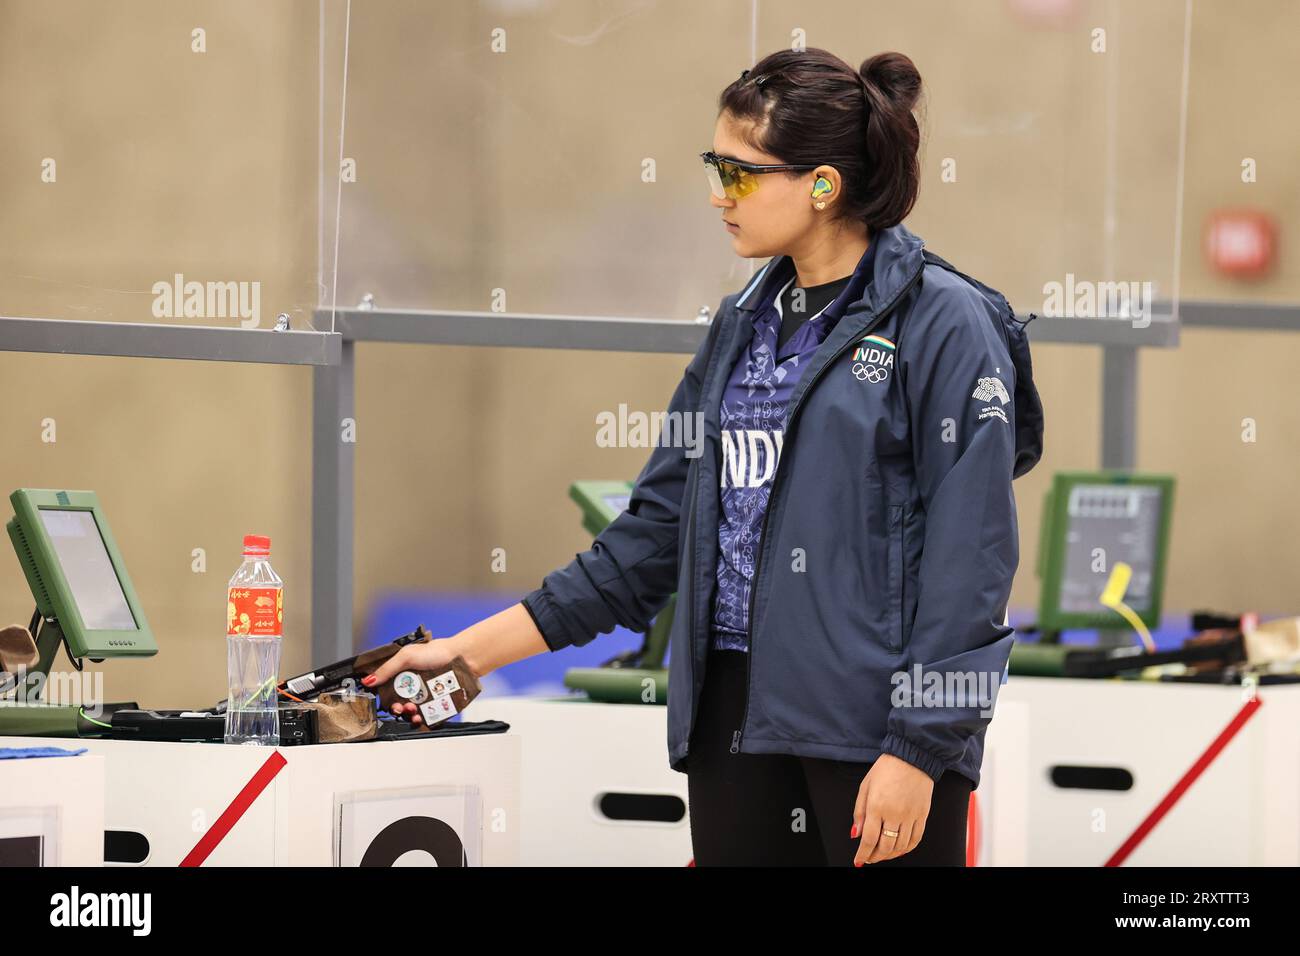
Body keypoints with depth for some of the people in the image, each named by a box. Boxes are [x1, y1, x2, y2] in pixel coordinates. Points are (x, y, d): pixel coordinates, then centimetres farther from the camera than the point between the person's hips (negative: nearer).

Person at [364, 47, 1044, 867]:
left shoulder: (943, 323, -7)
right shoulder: (744, 326, 14)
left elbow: (969, 559, -12)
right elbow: (655, 532, 17)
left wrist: (919, 751, -17)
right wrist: (471, 649, 13)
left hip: (875, 717, -7)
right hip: (739, 705, 7)